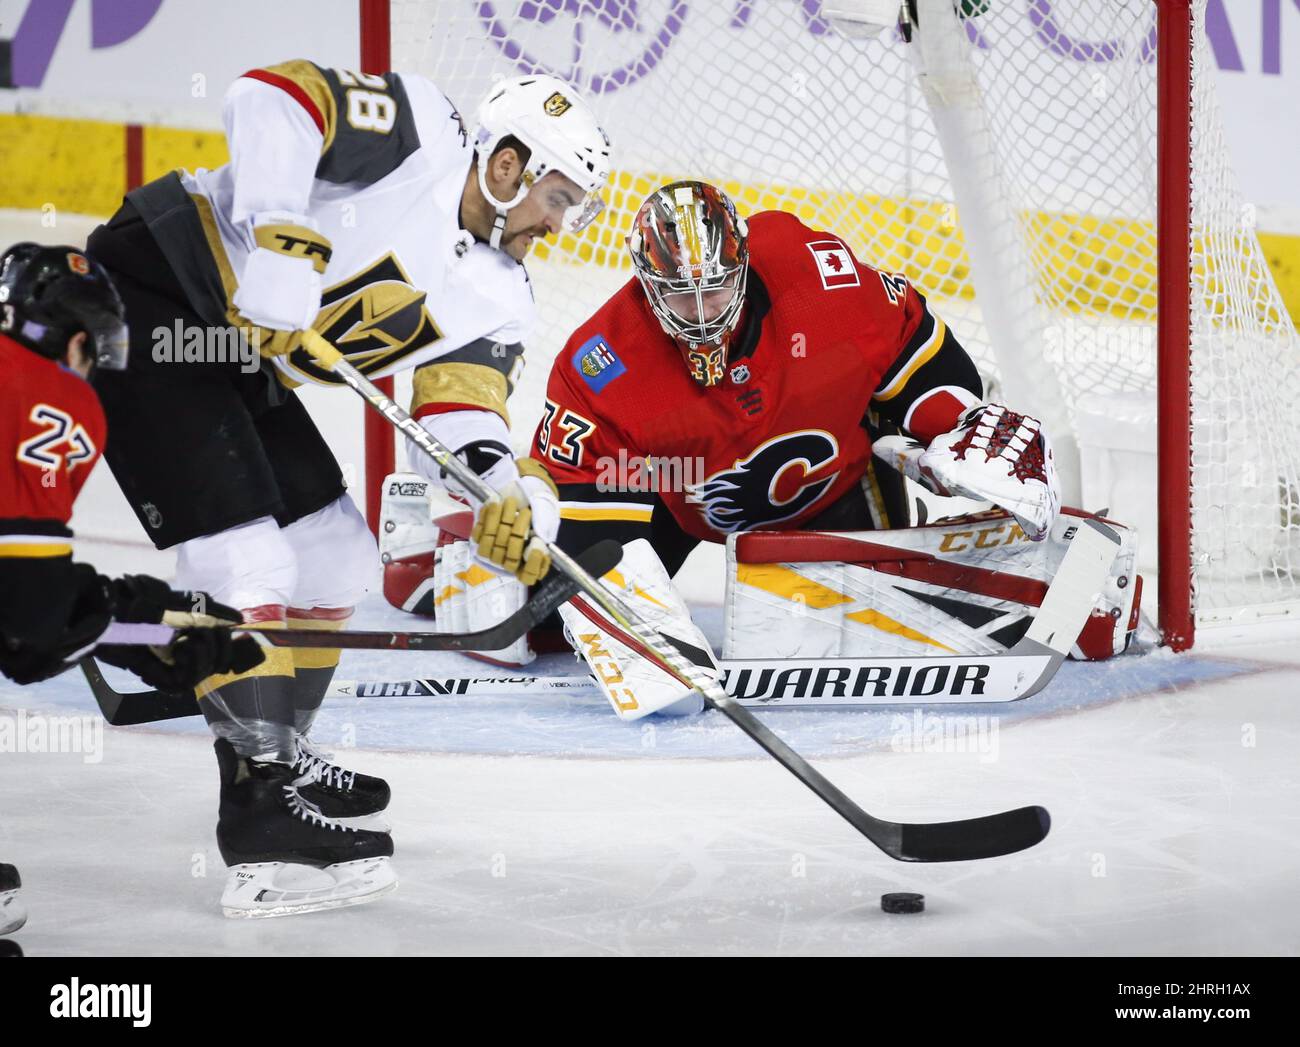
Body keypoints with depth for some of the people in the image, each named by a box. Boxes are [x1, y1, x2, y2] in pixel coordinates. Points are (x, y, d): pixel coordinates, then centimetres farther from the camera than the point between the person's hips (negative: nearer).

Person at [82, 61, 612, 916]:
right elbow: (271, 95, -25)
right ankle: (260, 814, -13)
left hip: (242, 357, 9)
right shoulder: (416, 131, -15)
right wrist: (277, 236, -33)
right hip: (148, 292, -9)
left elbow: (459, 420, -7)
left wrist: (511, 500, -27)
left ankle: (275, 749, 25)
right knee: (243, 552, -15)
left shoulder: (497, 301, 4)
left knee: (334, 552, 10)